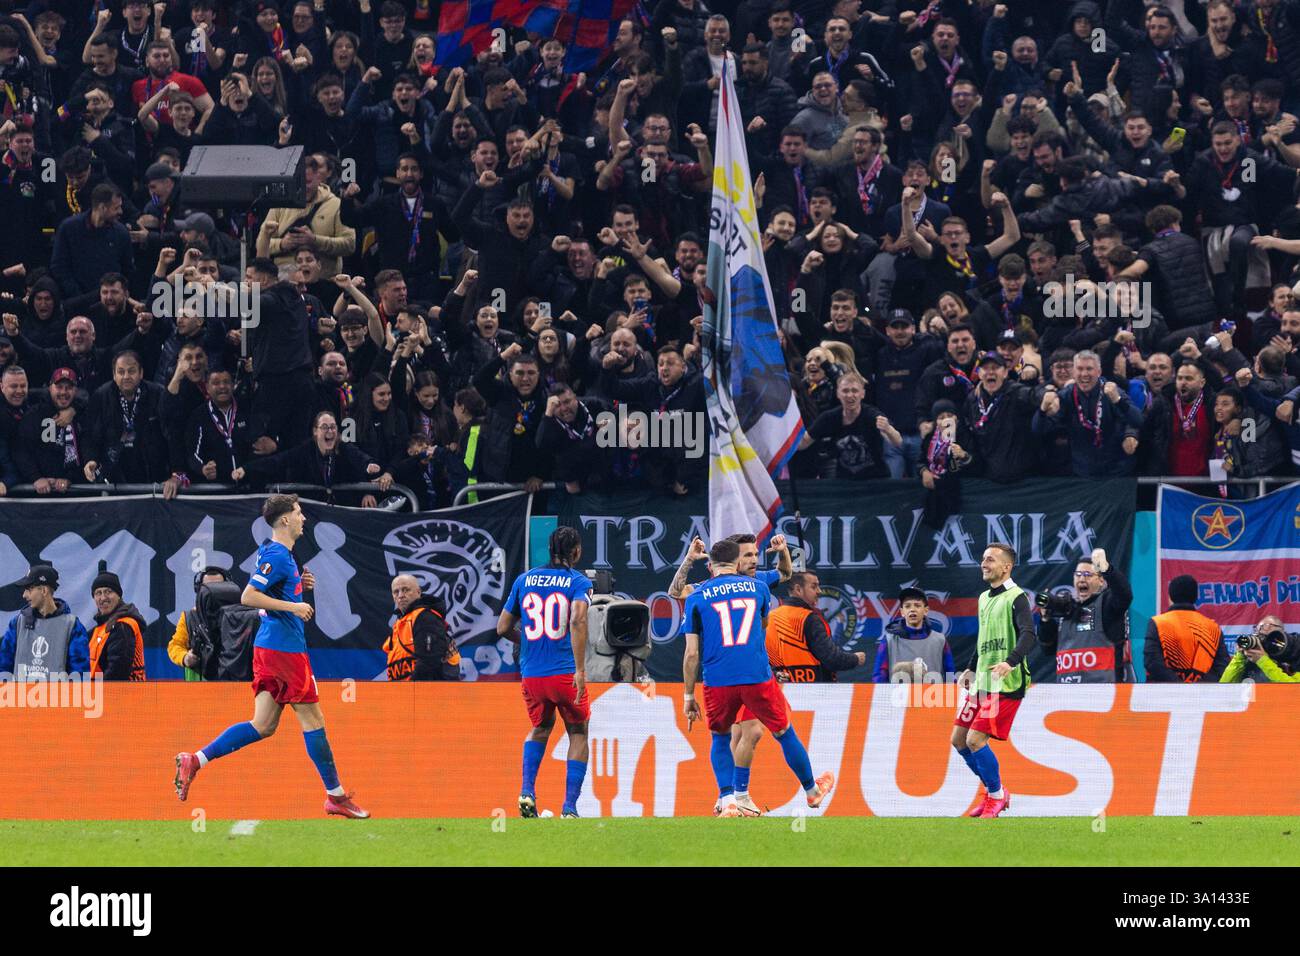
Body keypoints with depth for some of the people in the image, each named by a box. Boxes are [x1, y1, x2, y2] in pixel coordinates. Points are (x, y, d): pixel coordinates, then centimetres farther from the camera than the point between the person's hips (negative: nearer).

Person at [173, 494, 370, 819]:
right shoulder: (276, 556, -15)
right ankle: (335, 795, 6)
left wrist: (299, 584, 13)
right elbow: (248, 597, -22)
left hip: (269, 646, 10)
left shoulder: (281, 554, 15)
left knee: (262, 725, 7)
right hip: (285, 647, -10)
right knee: (312, 720, -1)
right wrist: (293, 606, -21)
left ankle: (196, 760, 1)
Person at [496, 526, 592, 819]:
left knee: (540, 729, 27)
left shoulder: (524, 580, 9)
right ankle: (569, 806, 6)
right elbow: (577, 620, -21)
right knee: (578, 734, 14)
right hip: (566, 672, -4)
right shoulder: (578, 582, -3)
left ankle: (527, 790, 5)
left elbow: (503, 628, 13)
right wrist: (580, 669, -23)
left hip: (532, 674, 4)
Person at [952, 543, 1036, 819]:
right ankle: (994, 792, 20)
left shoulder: (1016, 598, -10)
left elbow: (1028, 635, -24)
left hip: (1006, 685, -9)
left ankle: (997, 796, 1)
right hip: (982, 682, 9)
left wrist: (1010, 662, -39)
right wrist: (971, 669, 27)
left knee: (975, 739, -15)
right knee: (959, 739, 7)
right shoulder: (984, 598, 16)